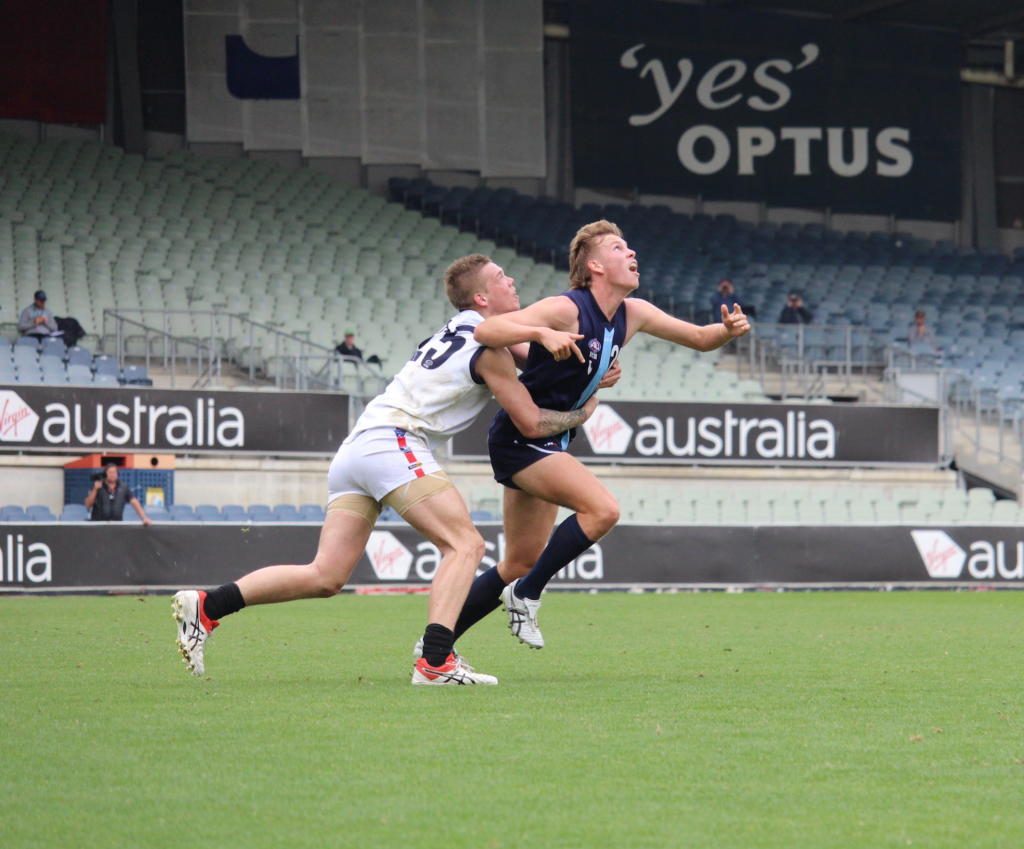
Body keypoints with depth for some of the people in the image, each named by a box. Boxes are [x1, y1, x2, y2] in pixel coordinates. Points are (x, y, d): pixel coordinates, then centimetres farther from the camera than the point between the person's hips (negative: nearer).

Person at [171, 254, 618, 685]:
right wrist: (581, 414, 18)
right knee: (465, 544, -11)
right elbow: (531, 422, 2)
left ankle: (206, 606, -3)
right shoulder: (490, 348, -2)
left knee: (326, 576, 3)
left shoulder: (459, 330, 22)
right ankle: (434, 661, -26)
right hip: (393, 443, -9)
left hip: (356, 449, 9)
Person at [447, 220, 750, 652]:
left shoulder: (632, 314, 5)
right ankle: (526, 595, -12)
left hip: (549, 442, 9)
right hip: (520, 437, -9)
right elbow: (486, 330, -28)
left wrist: (728, 329, -8)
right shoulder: (566, 309, -19)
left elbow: (700, 338, 14)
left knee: (521, 563, 10)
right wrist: (541, 333, -44)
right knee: (602, 508, -25)